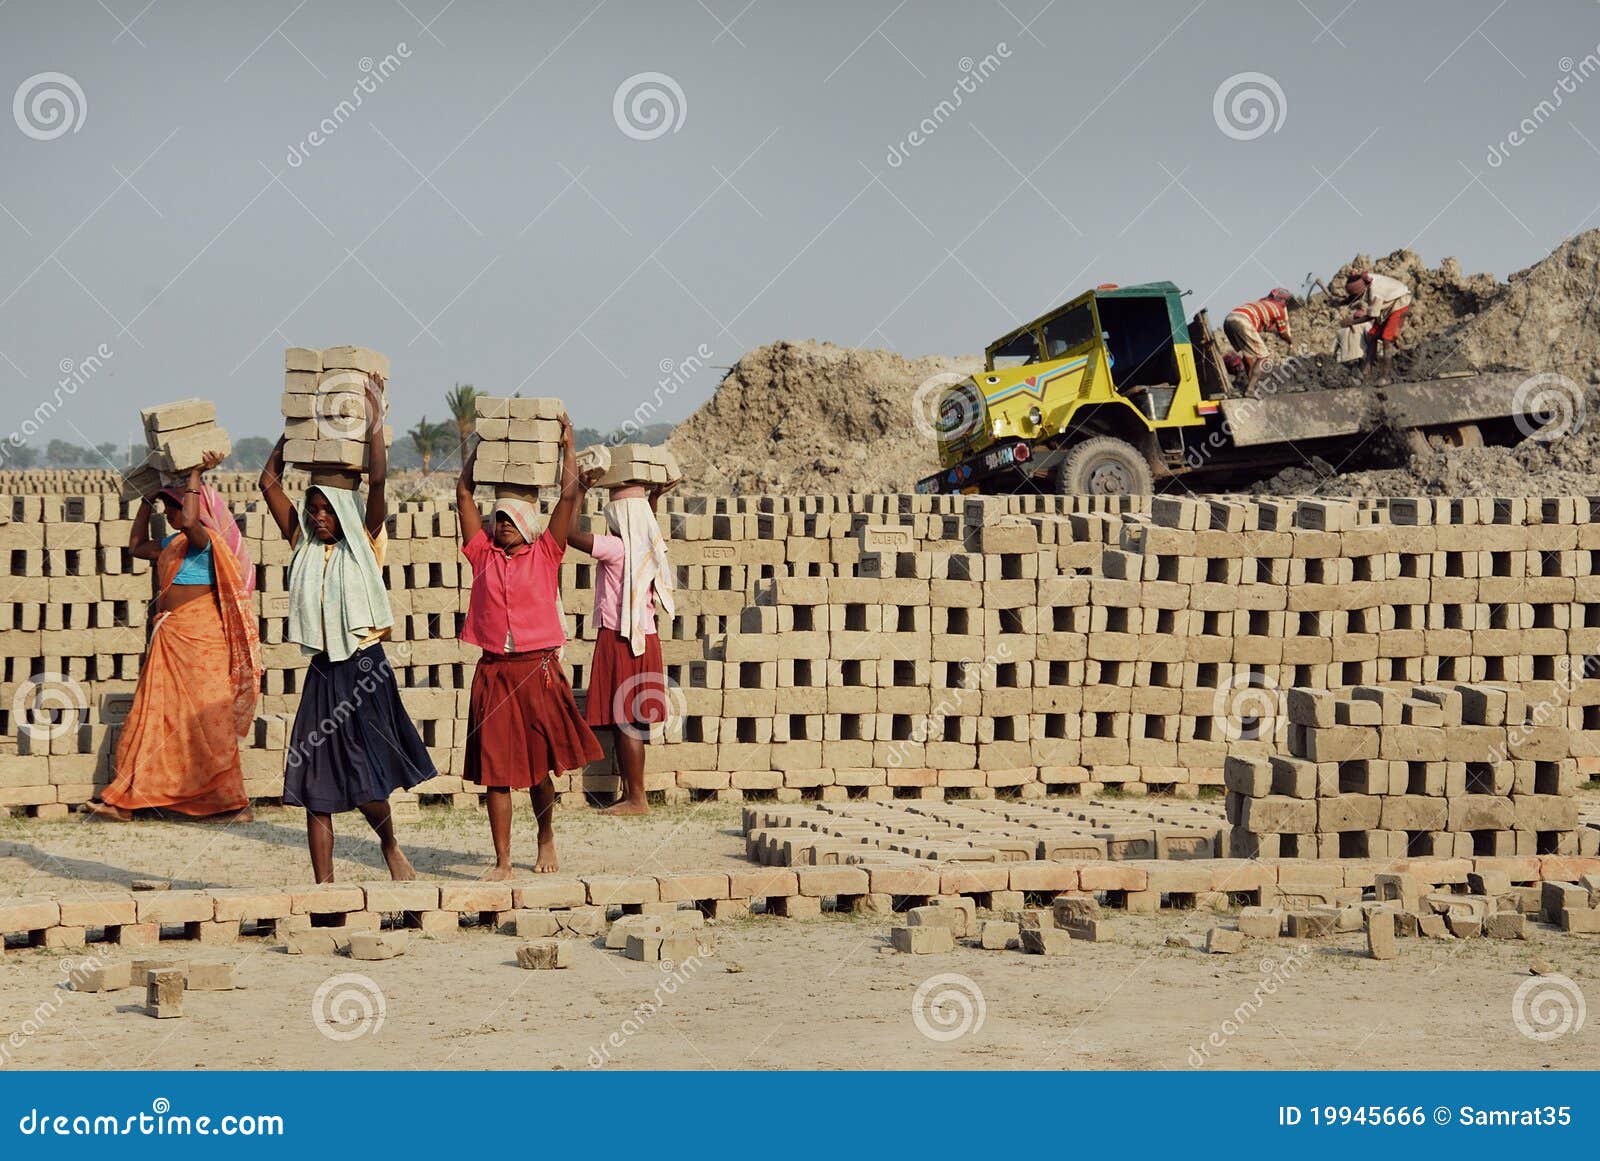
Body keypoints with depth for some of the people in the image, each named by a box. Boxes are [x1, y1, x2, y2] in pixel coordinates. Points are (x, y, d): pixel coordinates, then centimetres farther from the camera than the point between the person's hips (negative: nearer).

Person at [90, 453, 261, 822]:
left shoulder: (203, 539, -11)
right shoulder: (173, 543, 16)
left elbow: (190, 522, -34)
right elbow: (137, 546, 32)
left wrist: (197, 475, -23)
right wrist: (147, 498, 27)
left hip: (198, 636, -9)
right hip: (170, 636, 9)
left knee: (205, 718, -7)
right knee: (152, 714, 9)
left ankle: (232, 803, -1)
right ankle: (125, 799, 12)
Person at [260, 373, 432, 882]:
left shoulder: (364, 543, -1)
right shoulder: (304, 544, 9)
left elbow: (377, 478, -12)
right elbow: (270, 483, 8)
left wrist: (375, 419, -9)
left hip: (365, 669, -4)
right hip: (323, 672, 4)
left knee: (364, 781, -9)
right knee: (314, 782, 2)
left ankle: (391, 848, 20)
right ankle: (324, 884, 6)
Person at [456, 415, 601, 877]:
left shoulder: (544, 554, 5)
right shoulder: (483, 555, 9)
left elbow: (569, 494, 1)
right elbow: (464, 492, 11)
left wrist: (567, 441, 8)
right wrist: (481, 443, 15)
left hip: (539, 670, -1)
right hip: (493, 673, 1)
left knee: (539, 766, 8)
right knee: (495, 770, -2)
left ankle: (546, 836, 32)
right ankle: (502, 861, 1)